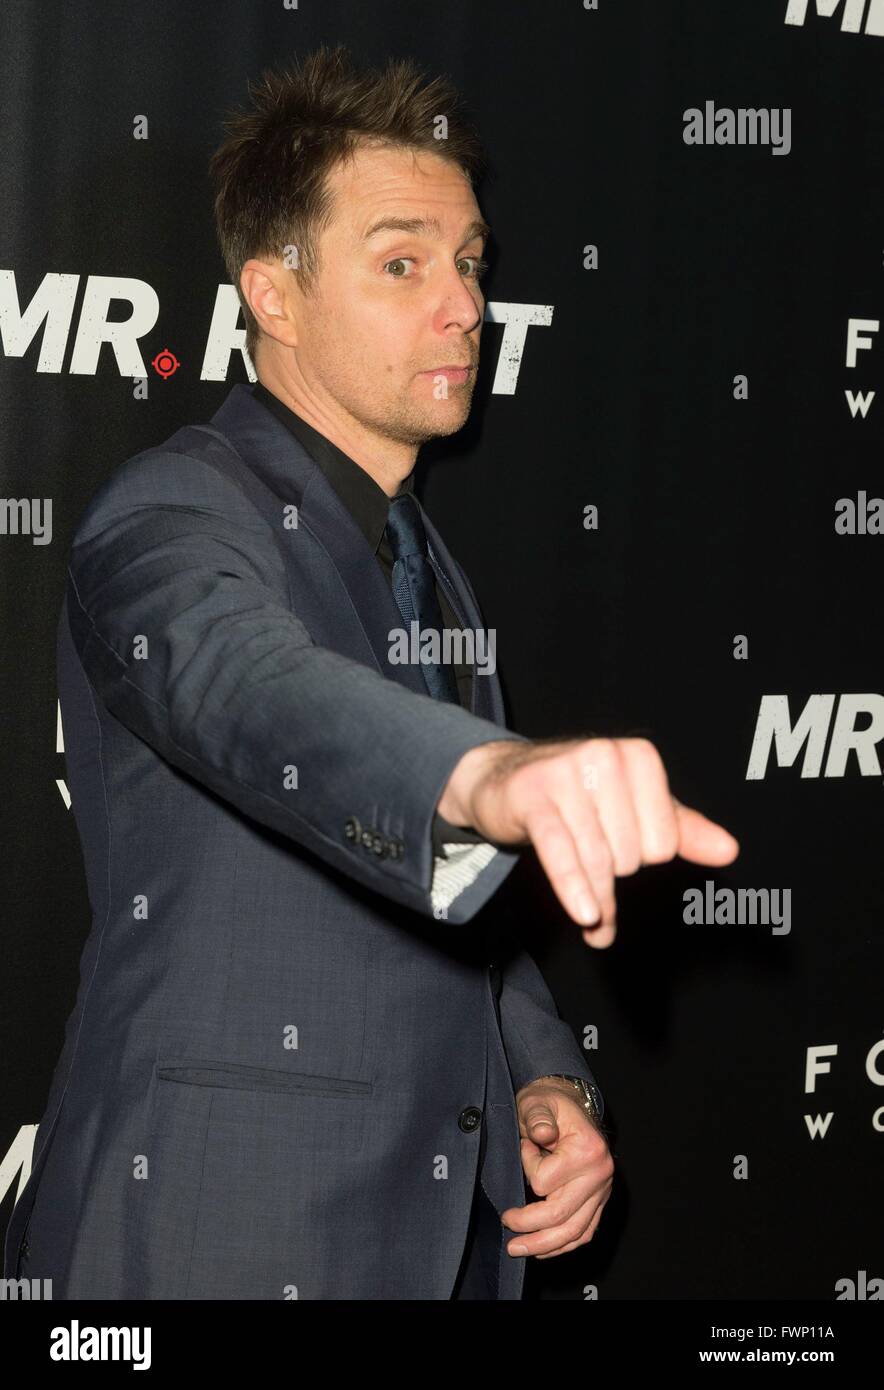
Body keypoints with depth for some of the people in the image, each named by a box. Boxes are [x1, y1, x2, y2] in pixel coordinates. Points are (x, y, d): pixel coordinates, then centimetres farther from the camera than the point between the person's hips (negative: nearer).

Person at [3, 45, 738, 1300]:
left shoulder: (428, 567, 16)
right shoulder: (171, 516, -12)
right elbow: (249, 693, -35)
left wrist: (547, 1081, 3)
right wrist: (491, 774, -55)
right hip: (216, 1240, -8)